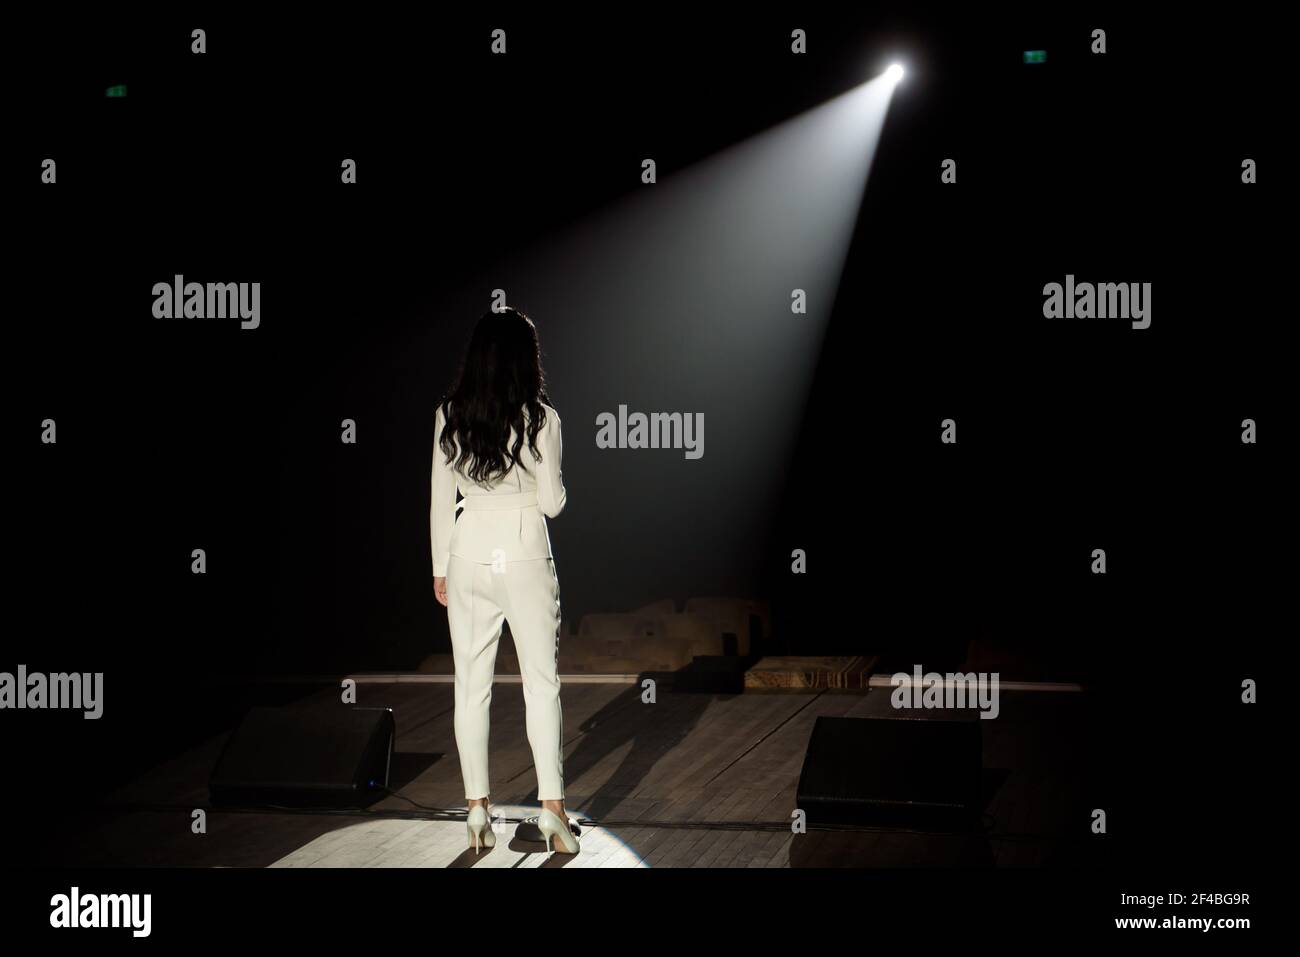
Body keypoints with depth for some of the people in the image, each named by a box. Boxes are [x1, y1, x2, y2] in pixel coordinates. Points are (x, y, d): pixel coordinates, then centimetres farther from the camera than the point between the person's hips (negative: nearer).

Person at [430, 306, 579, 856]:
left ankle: (477, 810, 10)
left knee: (471, 686, 8)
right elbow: (552, 502, -7)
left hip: (469, 557, 3)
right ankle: (551, 806, -1)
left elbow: (440, 499, 3)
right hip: (524, 555, -2)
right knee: (542, 682, 5)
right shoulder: (541, 418, -9)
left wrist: (441, 568, 12)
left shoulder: (449, 417, -1)